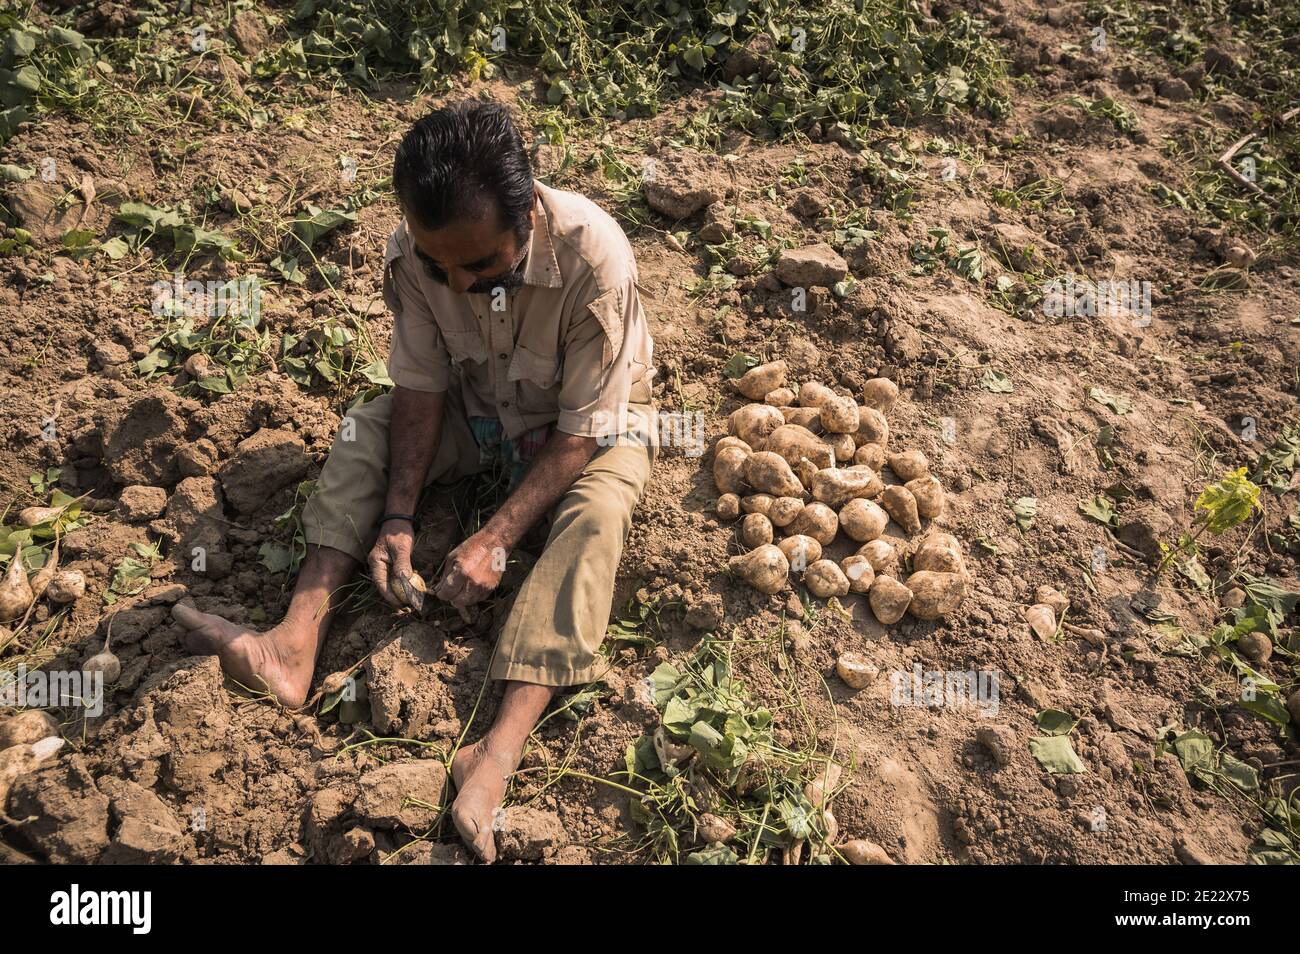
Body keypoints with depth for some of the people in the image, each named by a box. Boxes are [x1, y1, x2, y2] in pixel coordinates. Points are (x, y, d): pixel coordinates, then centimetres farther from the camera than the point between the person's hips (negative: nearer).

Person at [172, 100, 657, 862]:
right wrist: (397, 518, -23)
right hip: (480, 406, 5)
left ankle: (503, 747, -44)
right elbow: (421, 386, -13)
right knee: (363, 433, -15)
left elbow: (582, 432, -28)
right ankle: (298, 644, -27)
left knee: (595, 513, -34)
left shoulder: (593, 257, -33)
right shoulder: (413, 254, -21)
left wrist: (496, 540, -33)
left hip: (592, 419, -4)